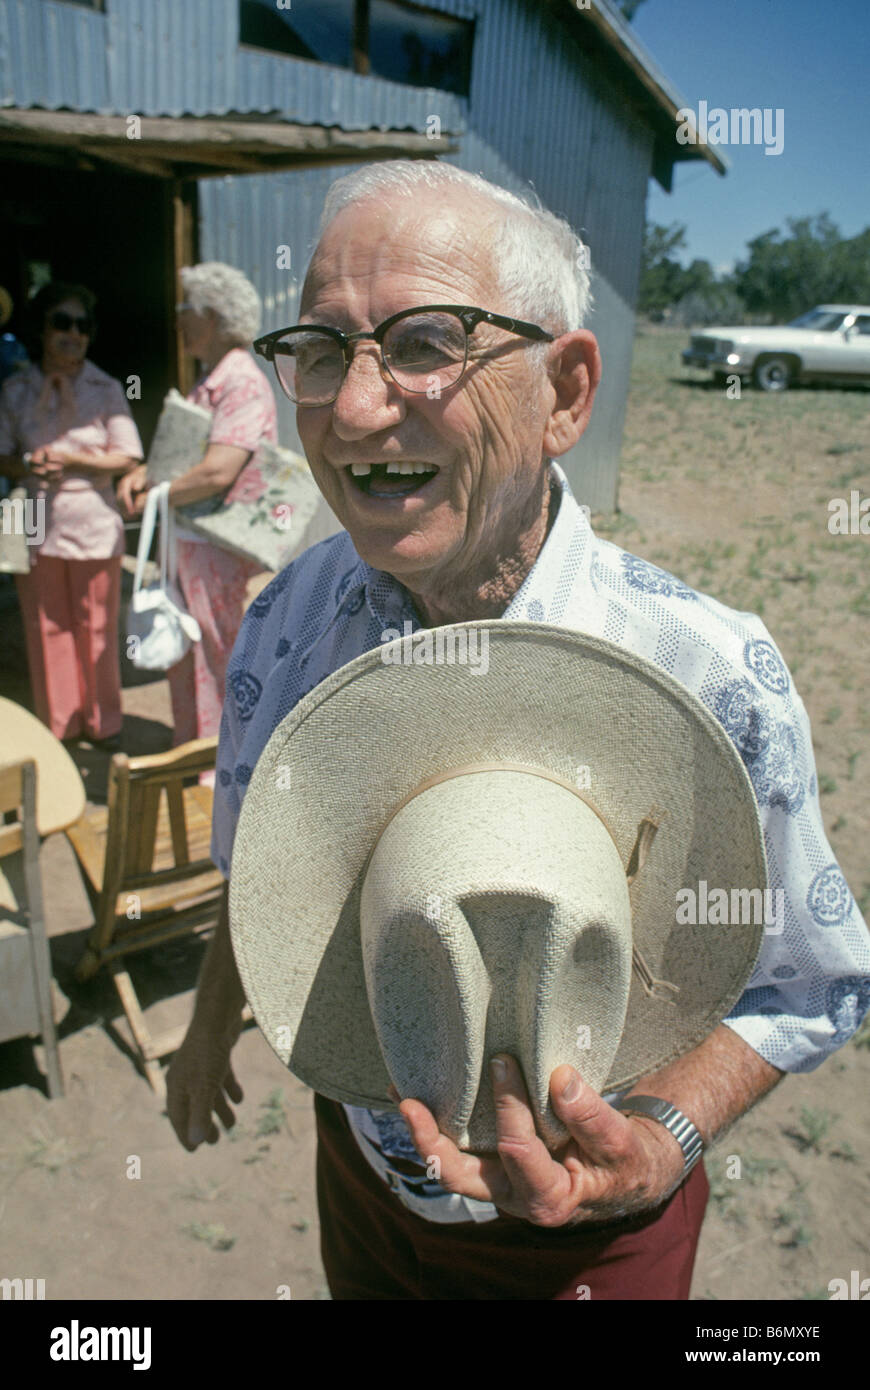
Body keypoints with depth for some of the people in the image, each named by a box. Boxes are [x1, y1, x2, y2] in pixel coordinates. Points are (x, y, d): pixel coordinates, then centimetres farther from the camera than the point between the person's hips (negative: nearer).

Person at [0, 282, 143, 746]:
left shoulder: (105, 389, 1)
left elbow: (127, 458, -3)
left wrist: (67, 458, -14)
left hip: (93, 522, -2)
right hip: (37, 522, 2)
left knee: (96, 627, 5)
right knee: (46, 627, 8)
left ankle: (102, 721, 22)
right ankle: (57, 723, 25)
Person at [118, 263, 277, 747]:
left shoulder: (244, 384, -17)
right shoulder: (210, 381, 14)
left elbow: (217, 472, -28)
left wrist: (151, 499, -15)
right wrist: (143, 472, 1)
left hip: (215, 545, -10)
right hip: (186, 539, 10)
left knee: (214, 658, 1)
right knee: (183, 653, 19)